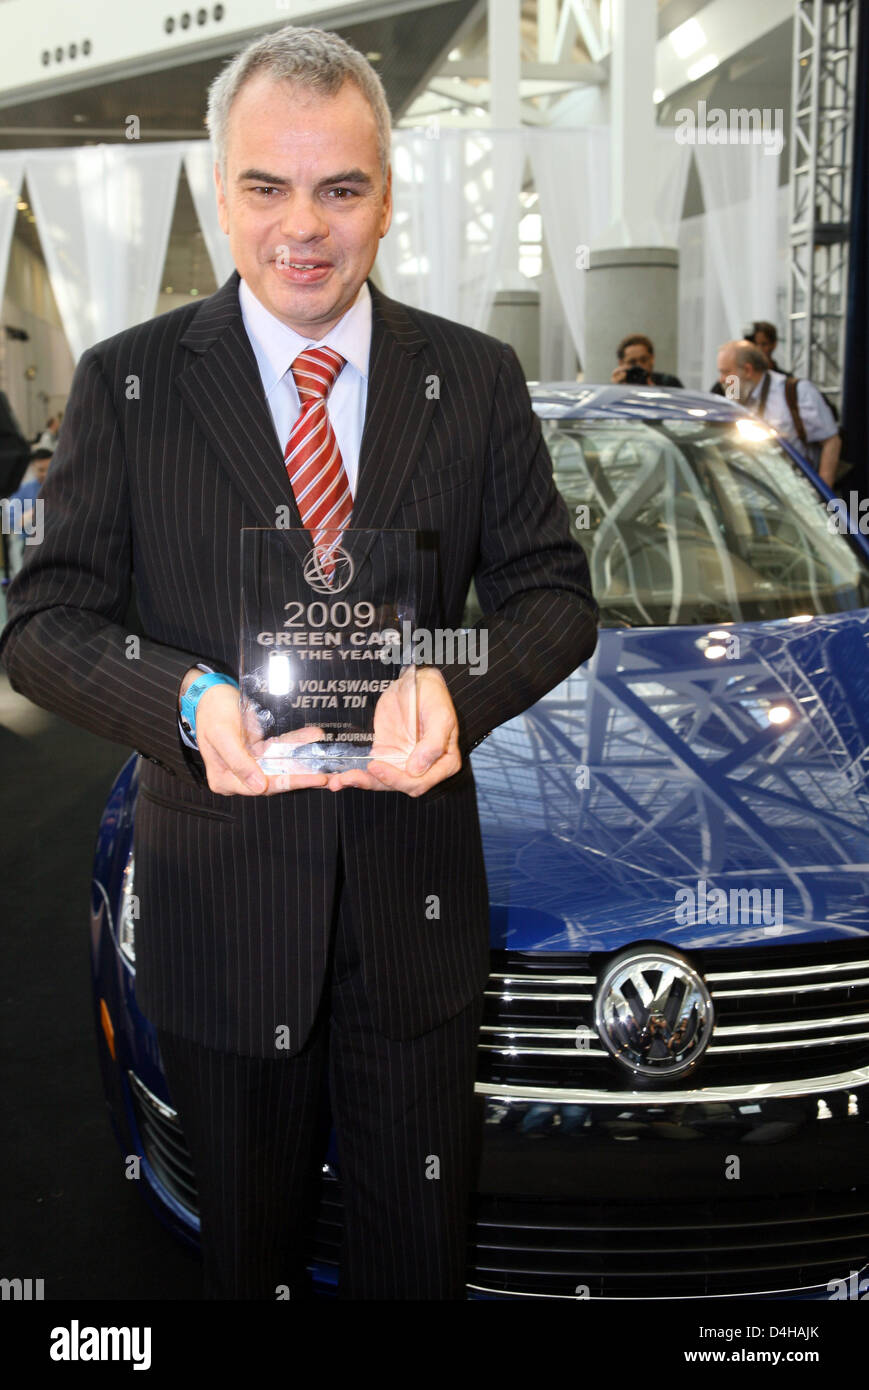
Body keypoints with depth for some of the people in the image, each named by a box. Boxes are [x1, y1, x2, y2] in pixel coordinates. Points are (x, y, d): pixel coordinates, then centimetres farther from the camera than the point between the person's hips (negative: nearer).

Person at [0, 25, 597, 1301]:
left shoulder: (477, 379, 1)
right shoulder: (124, 382, -3)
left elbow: (555, 592, 1)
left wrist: (457, 688, -21)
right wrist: (187, 699, -26)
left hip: (414, 894, 1)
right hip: (220, 897, 0)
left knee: (419, 1251, 19)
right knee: (246, 1243, 22)